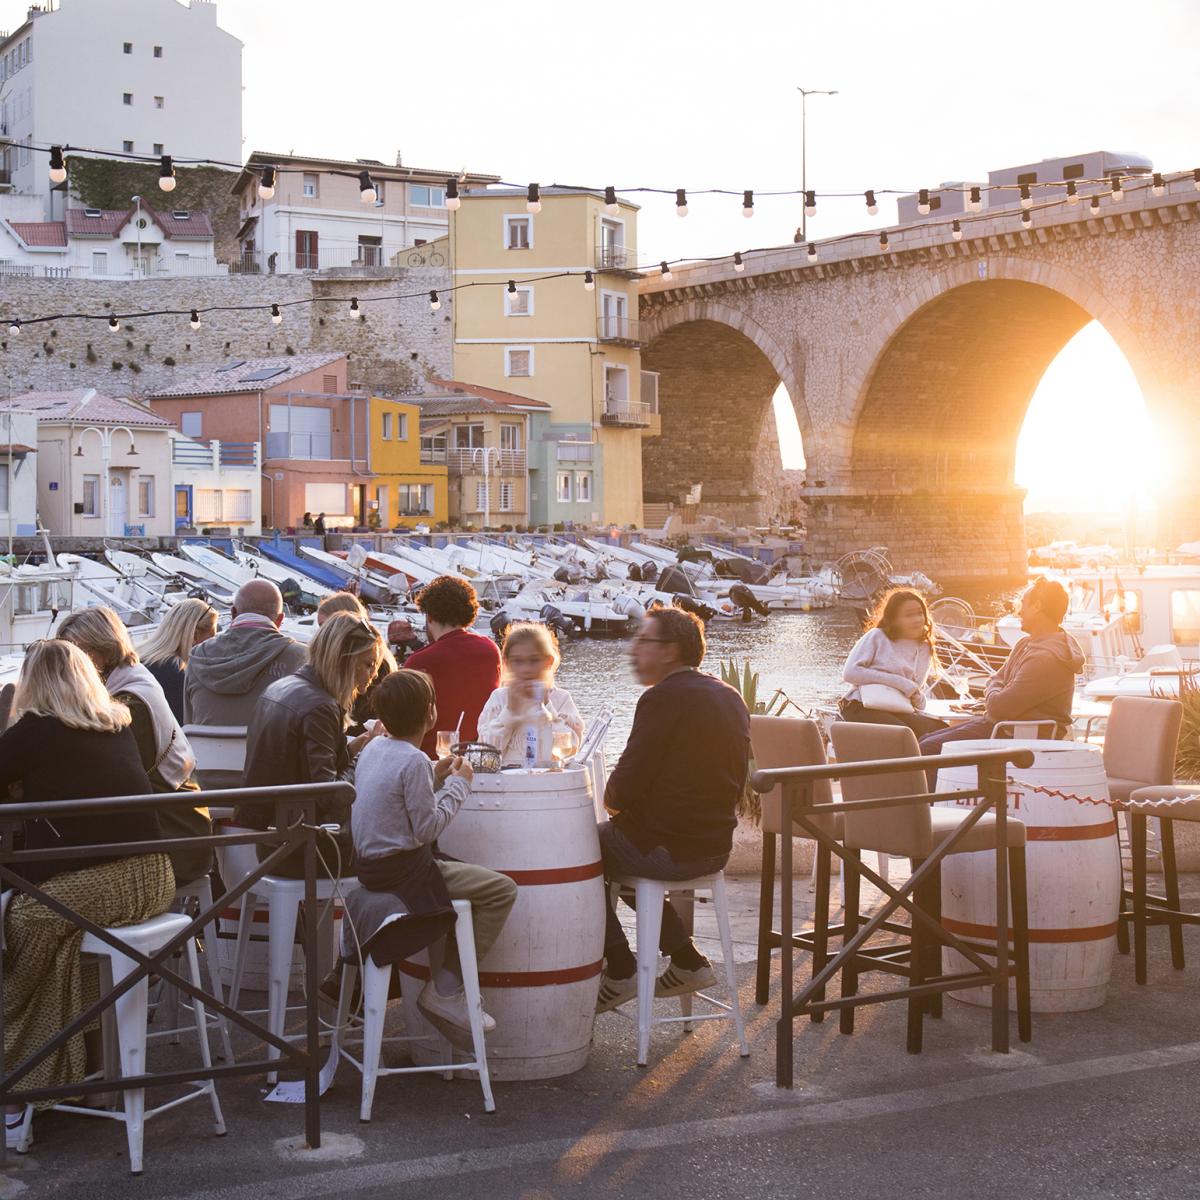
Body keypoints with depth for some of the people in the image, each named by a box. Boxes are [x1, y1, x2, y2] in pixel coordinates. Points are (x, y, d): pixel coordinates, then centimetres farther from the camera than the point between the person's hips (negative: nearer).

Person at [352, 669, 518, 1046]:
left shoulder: (373, 749, 10)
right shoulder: (413, 761, -18)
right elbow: (427, 828, -16)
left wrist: (435, 778, 16)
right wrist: (458, 784, -6)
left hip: (369, 864, 10)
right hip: (402, 870, -10)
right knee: (502, 890, -7)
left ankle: (444, 985, 25)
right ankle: (446, 990, -6)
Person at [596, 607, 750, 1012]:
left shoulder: (664, 697, -17)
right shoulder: (730, 697, 9)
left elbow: (622, 791, -20)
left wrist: (611, 800, 5)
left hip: (664, 848, -8)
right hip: (715, 846, 8)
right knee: (619, 844, 31)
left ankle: (620, 971, 14)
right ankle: (687, 961, 26)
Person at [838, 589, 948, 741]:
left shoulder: (925, 650, 22)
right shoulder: (877, 636, 8)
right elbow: (850, 673, -6)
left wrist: (918, 697, -3)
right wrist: (898, 682, -9)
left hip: (898, 711, 5)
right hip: (862, 707, -5)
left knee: (940, 730, -27)